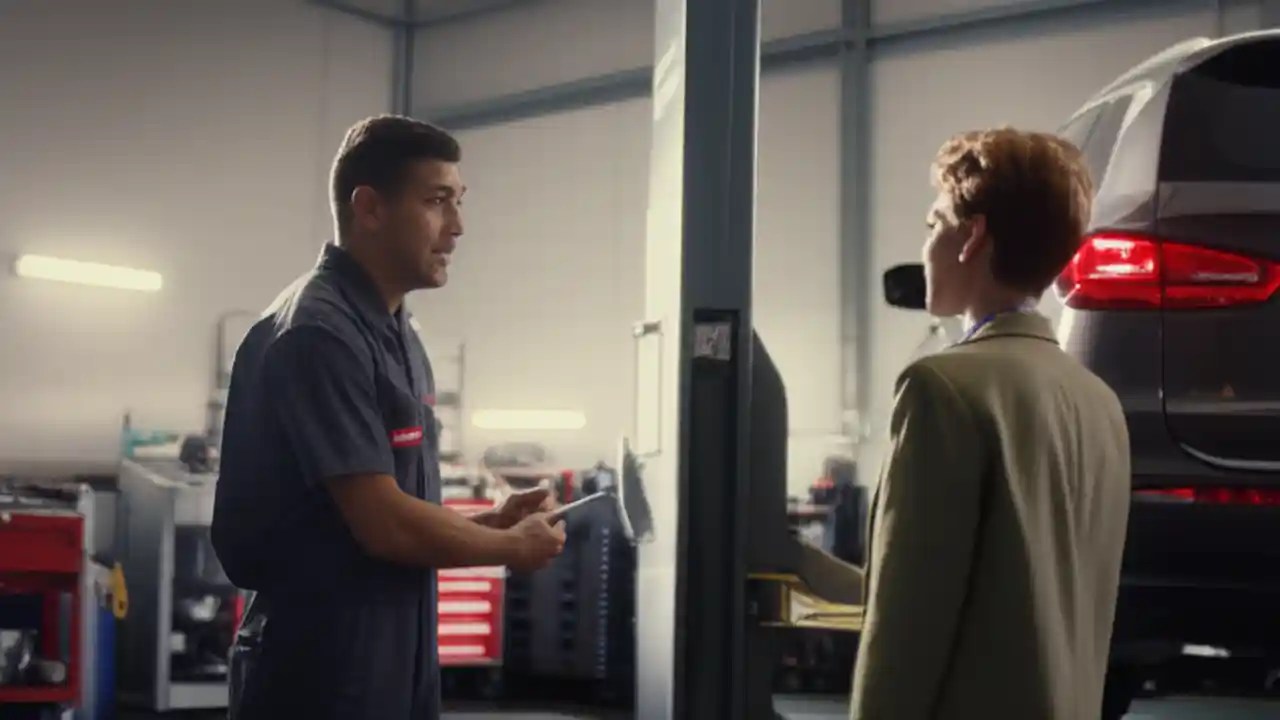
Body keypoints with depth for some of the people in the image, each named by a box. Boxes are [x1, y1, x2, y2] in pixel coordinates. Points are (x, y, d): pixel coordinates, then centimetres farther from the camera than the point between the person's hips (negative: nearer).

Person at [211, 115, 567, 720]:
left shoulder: (397, 335, 14)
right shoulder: (318, 334, -17)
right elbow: (384, 524, -21)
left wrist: (490, 522, 4)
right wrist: (511, 546, -7)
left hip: (394, 664, 10)